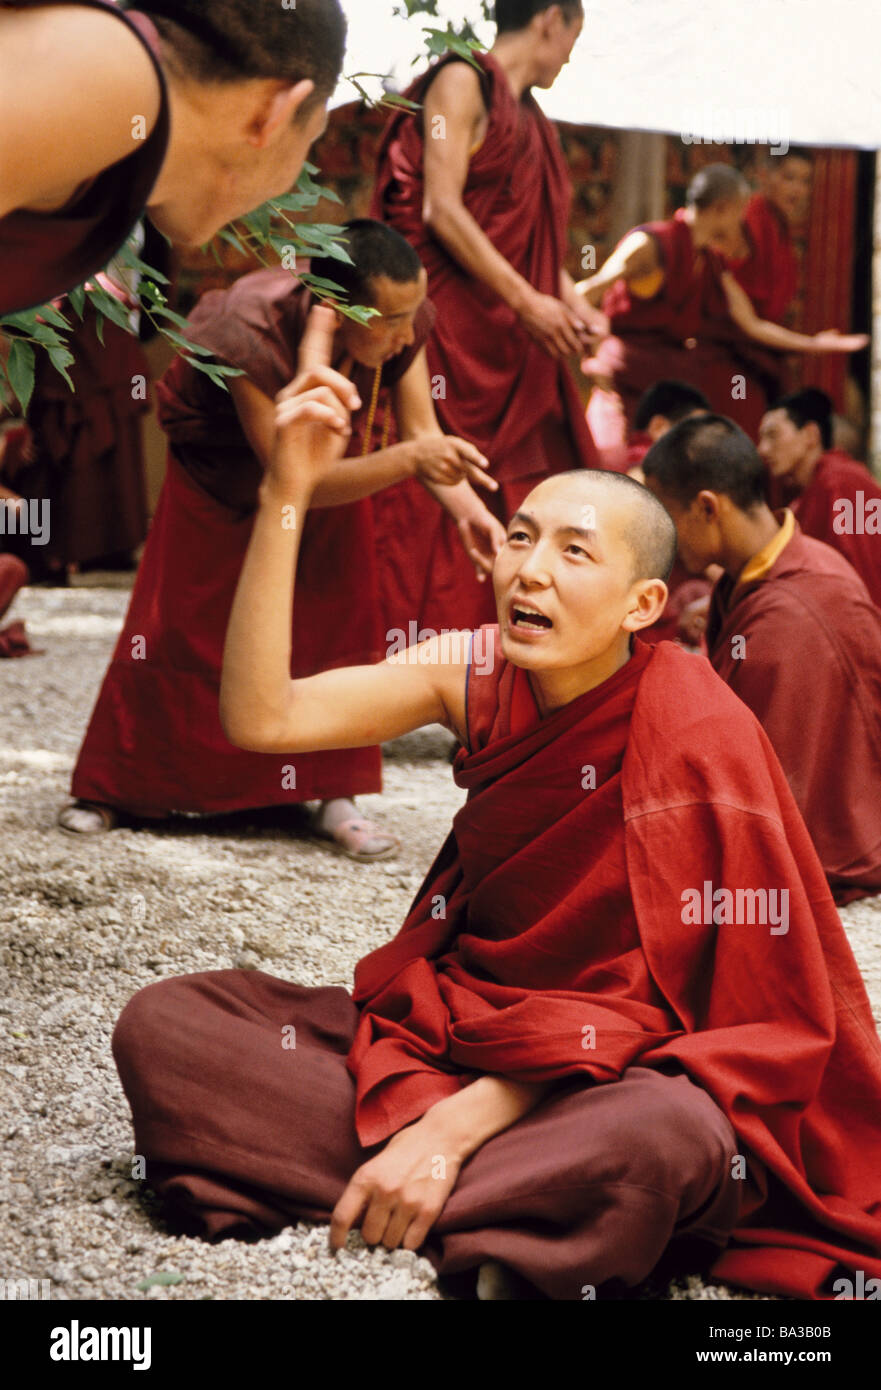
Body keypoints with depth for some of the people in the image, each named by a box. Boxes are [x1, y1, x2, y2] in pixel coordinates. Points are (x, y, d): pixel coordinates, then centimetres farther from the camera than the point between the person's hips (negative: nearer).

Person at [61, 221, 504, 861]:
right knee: (184, 623, 2)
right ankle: (111, 788, 19)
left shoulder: (405, 320, -29)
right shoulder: (250, 334, -44)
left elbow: (421, 429, -23)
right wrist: (409, 460, -56)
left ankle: (335, 796, 4)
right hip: (221, 467, -3)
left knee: (340, 611, -5)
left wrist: (467, 509, -42)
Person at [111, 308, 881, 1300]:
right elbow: (261, 720, -15)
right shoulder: (480, 674, -3)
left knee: (666, 1142, -41)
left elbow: (655, 995, -17)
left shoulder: (698, 739, -16)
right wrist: (285, 495, -21)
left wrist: (460, 1123, -26)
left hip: (615, 1070, -5)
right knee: (159, 1026, -11)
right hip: (449, 1017, 5)